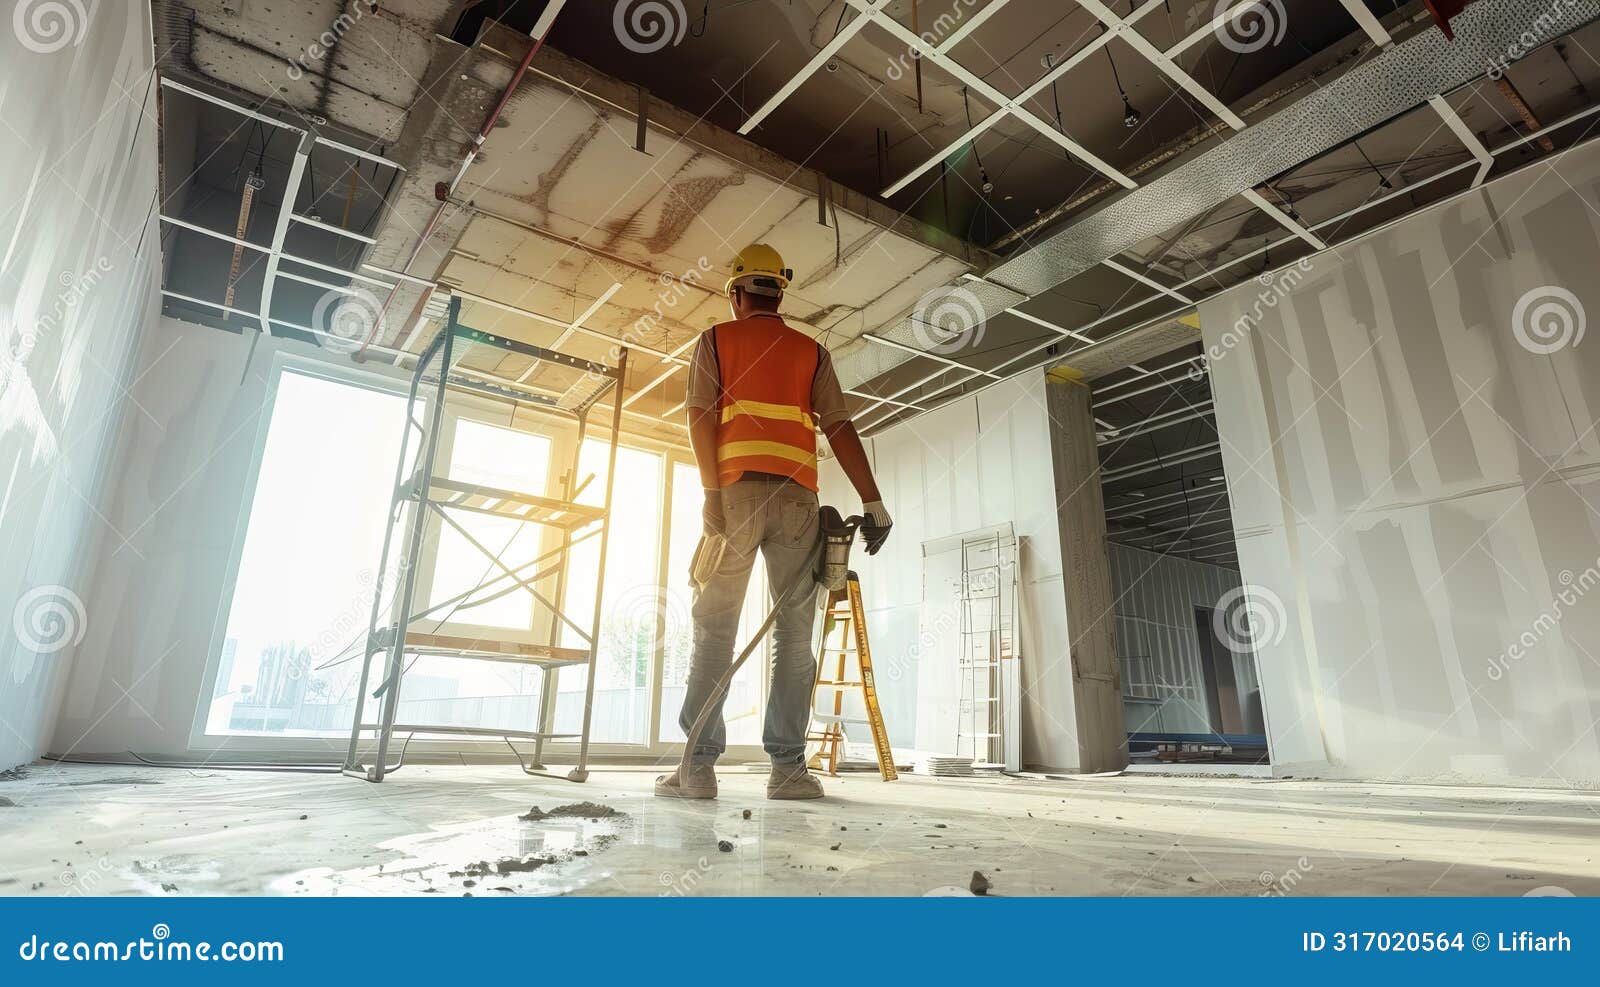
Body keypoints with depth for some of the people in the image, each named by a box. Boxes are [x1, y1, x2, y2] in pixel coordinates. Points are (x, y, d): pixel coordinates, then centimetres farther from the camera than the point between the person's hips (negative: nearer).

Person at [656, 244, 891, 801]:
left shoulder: (715, 340, 14)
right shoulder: (811, 351, 18)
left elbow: (700, 415, -1)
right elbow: (839, 429, 8)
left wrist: (712, 492, -6)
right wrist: (873, 502, 5)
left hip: (735, 489, -1)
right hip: (796, 496, 1)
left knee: (715, 627, 2)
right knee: (794, 632, 3)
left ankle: (699, 766, -1)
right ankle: (787, 767, 2)